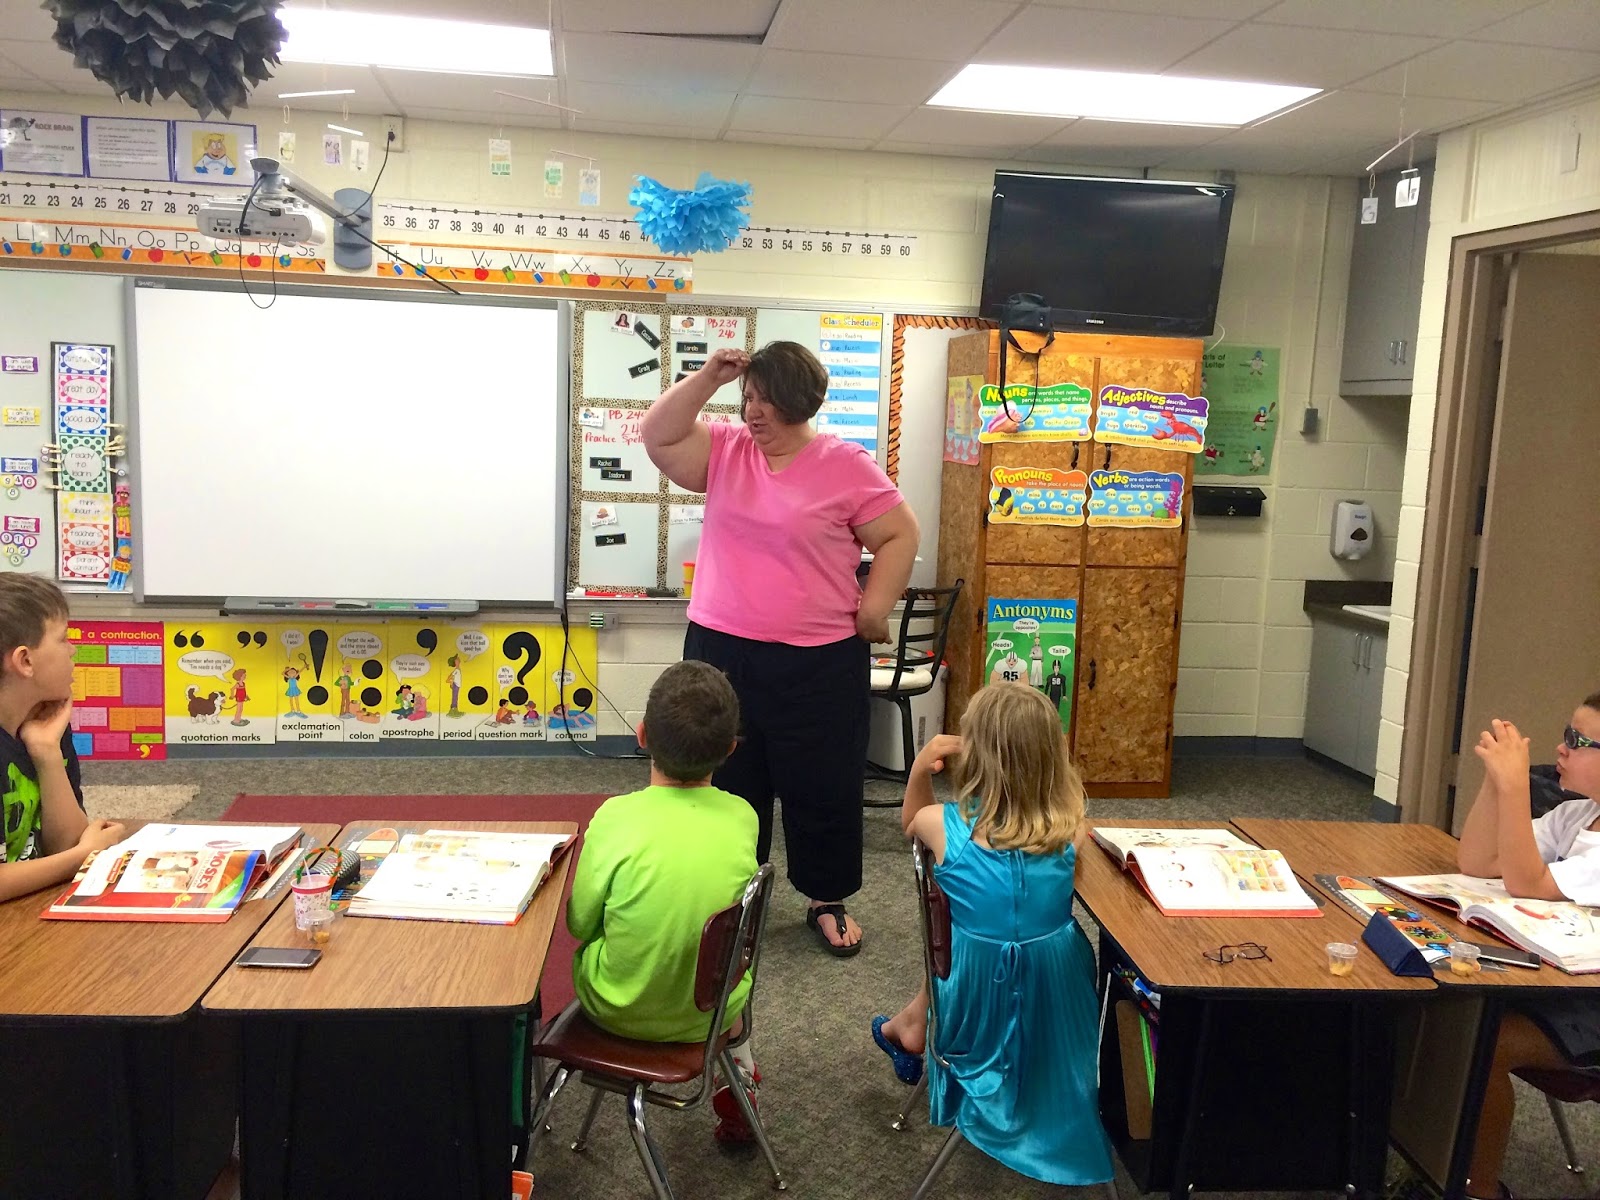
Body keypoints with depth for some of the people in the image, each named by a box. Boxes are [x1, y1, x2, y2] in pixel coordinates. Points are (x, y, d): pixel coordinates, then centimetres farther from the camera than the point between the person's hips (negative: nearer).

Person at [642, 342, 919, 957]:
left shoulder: (846, 465, -5)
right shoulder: (724, 450, 5)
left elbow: (899, 535, -3)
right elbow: (658, 436, -3)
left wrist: (875, 609, -9)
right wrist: (708, 376, -10)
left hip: (820, 662, -3)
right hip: (720, 651, 3)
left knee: (823, 787, 8)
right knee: (727, 781, 15)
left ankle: (827, 900, 26)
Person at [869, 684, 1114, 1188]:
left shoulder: (943, 826, -22)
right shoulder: (1072, 828, -17)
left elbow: (911, 823, 3)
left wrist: (920, 770, -11)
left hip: (976, 1009, -1)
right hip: (1059, 1000, 2)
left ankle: (913, 1026, 47)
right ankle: (913, 1026, 46)